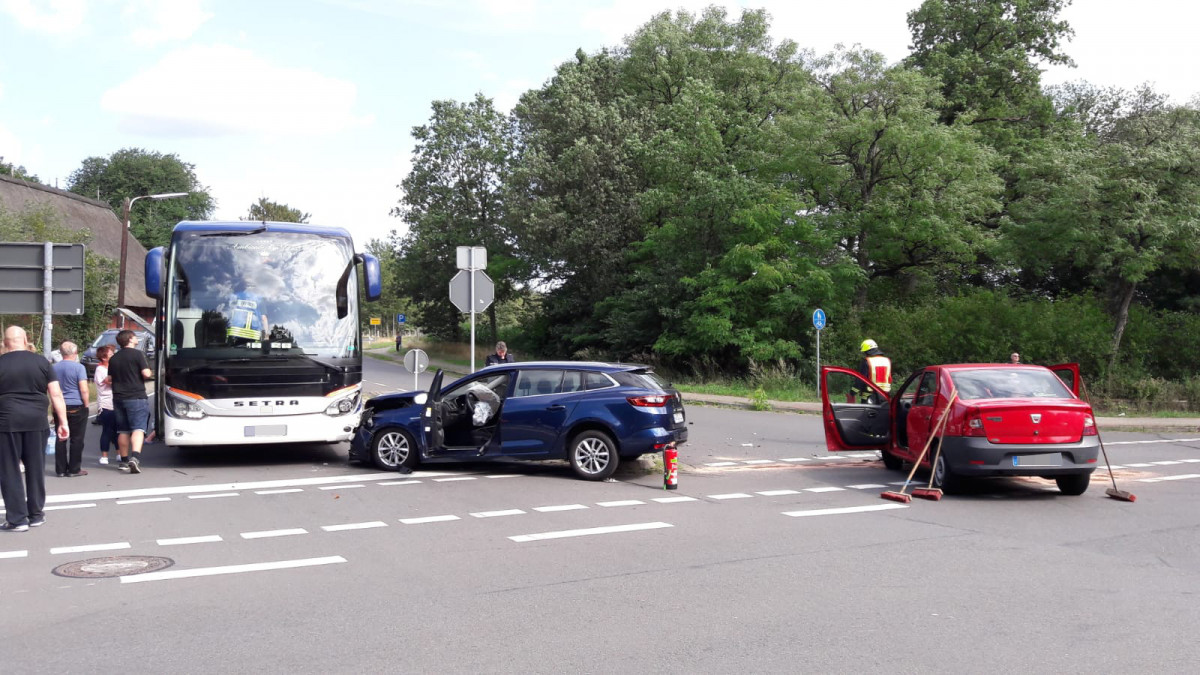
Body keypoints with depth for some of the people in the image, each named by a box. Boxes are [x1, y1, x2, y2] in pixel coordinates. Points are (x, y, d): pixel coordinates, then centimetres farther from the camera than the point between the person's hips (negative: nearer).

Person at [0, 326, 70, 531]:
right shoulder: (41, 361, 3)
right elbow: (56, 394, -1)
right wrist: (63, 422, 3)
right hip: (36, 421, 2)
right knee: (36, 469, 12)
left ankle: (17, 519, 6)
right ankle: (36, 514, 20)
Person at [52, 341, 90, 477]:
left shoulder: (54, 368, 7)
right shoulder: (79, 367, -10)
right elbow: (84, 390, -15)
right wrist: (86, 405, -3)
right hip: (77, 407, -5)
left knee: (60, 439, 10)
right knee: (76, 439, 3)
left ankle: (60, 469, 12)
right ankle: (74, 469, 5)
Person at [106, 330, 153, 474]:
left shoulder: (113, 358, 11)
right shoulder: (137, 354, -8)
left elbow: (110, 379, 16)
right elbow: (146, 374, -14)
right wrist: (151, 373, 7)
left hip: (118, 398, 6)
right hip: (136, 397, -6)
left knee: (123, 431, 13)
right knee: (138, 428, -9)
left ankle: (124, 461, 20)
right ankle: (135, 457, -27)